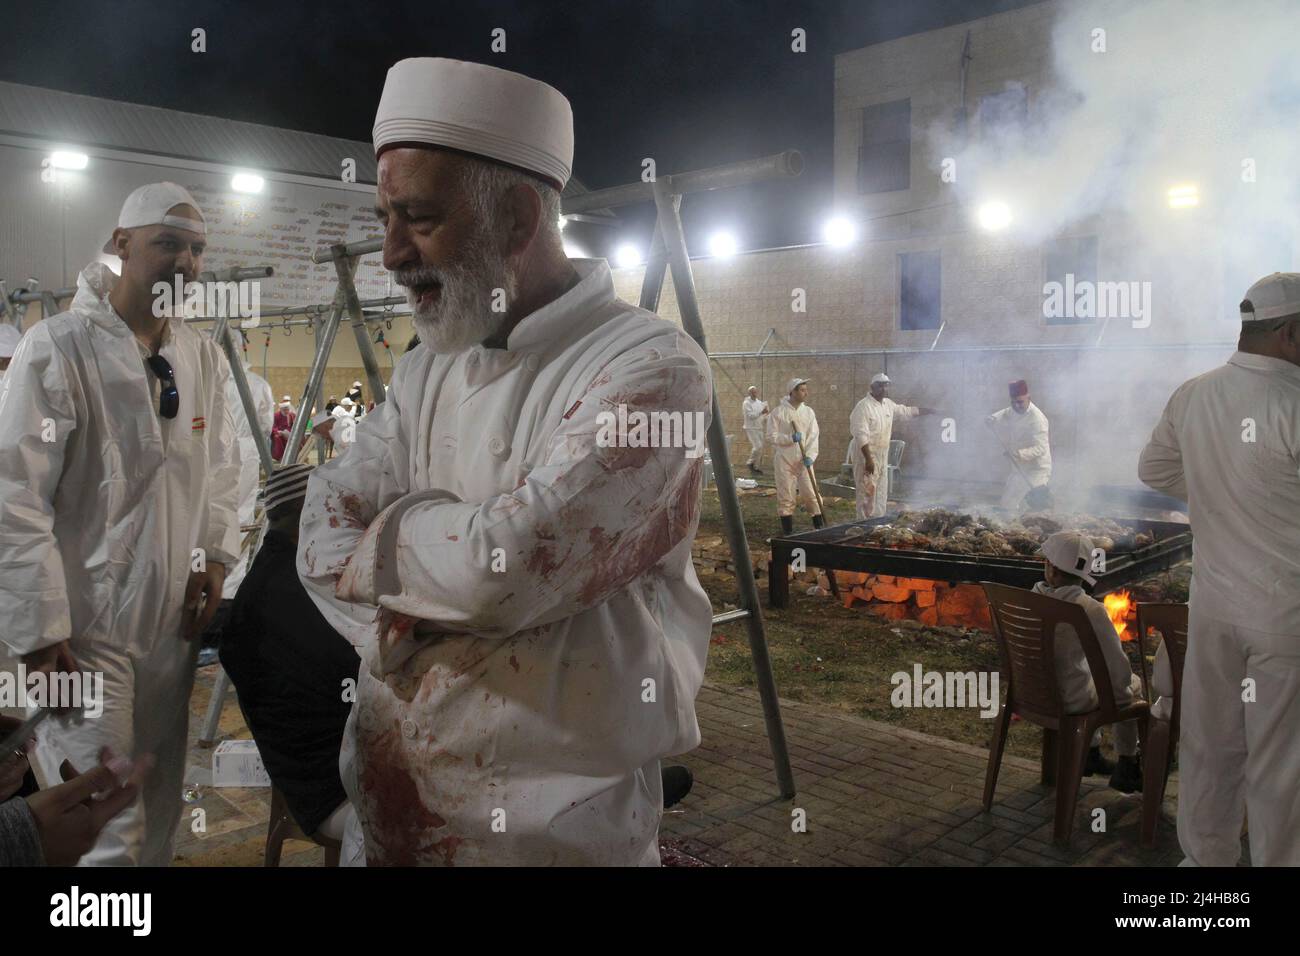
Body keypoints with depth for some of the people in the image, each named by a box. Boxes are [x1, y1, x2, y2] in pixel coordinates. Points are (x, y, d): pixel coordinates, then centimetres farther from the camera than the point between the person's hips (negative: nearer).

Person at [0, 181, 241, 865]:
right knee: (105, 835, -3)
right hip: (84, 630, -6)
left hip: (173, 623, 6)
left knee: (159, 817, 16)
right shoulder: (57, 347, -11)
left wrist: (214, 555, 3)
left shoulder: (204, 357, 8)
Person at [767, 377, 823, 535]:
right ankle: (788, 532, 12)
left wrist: (810, 456, -13)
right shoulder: (778, 413, -5)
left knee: (811, 495, 1)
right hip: (784, 461, -2)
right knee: (785, 498, 3)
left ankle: (821, 528, 8)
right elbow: (771, 437, -6)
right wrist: (790, 438, -20)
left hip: (804, 461, 2)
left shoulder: (809, 412, 5)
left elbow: (813, 436, 0)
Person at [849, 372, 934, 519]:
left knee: (881, 496, 12)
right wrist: (869, 459, -26)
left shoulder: (888, 404, 9)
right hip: (867, 457, -8)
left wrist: (928, 411, 25)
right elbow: (861, 436, -22)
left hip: (883, 457, 8)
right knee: (867, 495, -8)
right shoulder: (863, 407, -16)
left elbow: (906, 411, 26)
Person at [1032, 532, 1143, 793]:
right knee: (1132, 683, 22)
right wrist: (1120, 693, 3)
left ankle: (1091, 754, 46)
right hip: (1071, 701, -5)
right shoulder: (1090, 610, -25)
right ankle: (1126, 768, 31)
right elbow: (1118, 668, -19)